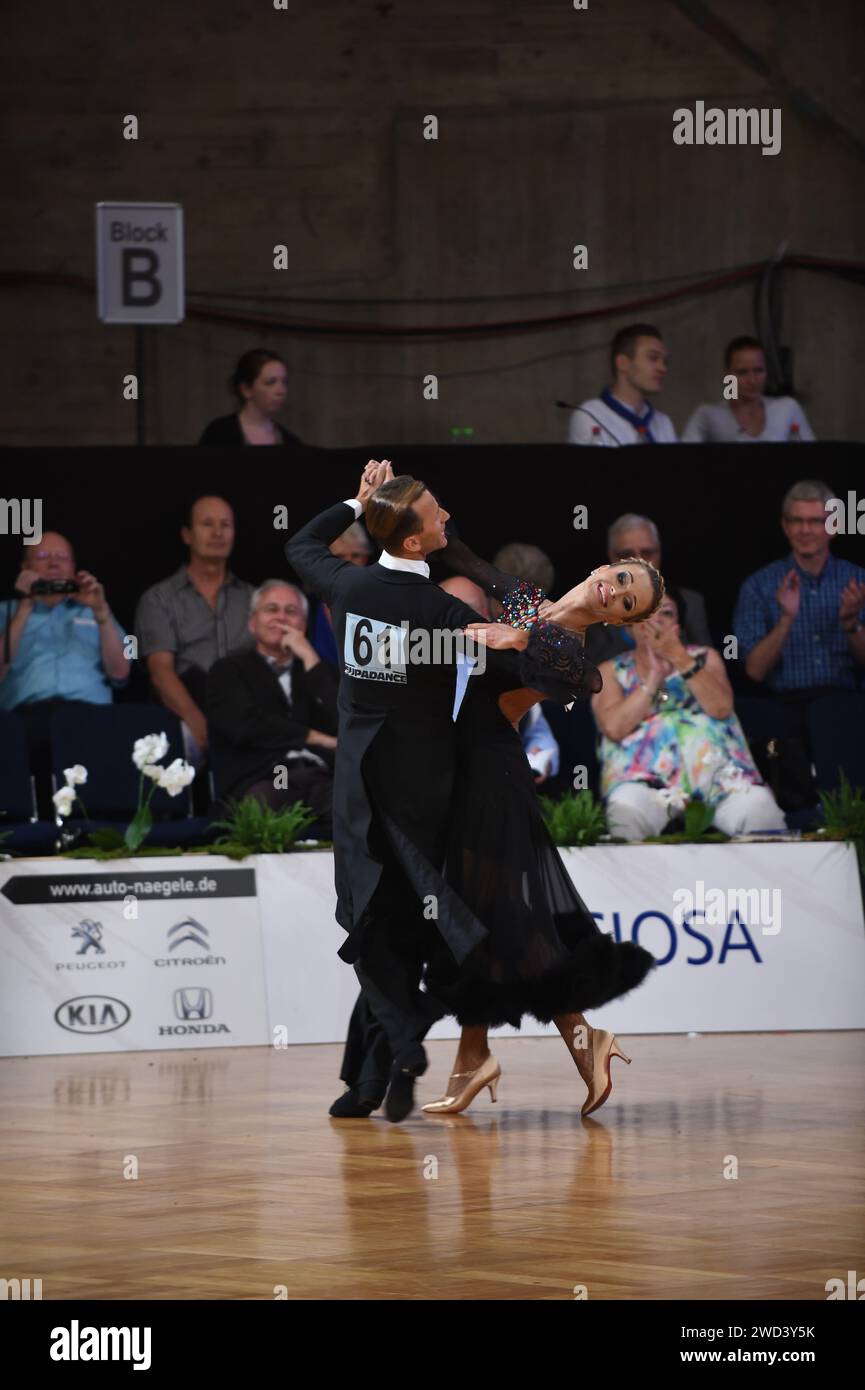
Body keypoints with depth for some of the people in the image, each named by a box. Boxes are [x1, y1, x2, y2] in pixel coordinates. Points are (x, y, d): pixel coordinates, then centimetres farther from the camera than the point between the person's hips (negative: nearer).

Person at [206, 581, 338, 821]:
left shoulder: (317, 671, 29)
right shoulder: (228, 671, 18)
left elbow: (343, 724, 9)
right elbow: (244, 727, -1)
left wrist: (310, 658, 9)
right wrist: (314, 737, 4)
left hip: (320, 779, 3)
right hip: (263, 781, -3)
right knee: (266, 800, -43)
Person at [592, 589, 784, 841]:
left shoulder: (705, 658, 22)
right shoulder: (611, 671, 19)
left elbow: (721, 708, 2)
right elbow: (614, 727, -1)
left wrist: (680, 659, -1)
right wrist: (655, 676, 0)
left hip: (716, 771, 1)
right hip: (645, 778, -1)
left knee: (756, 809, -32)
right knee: (627, 812, -38)